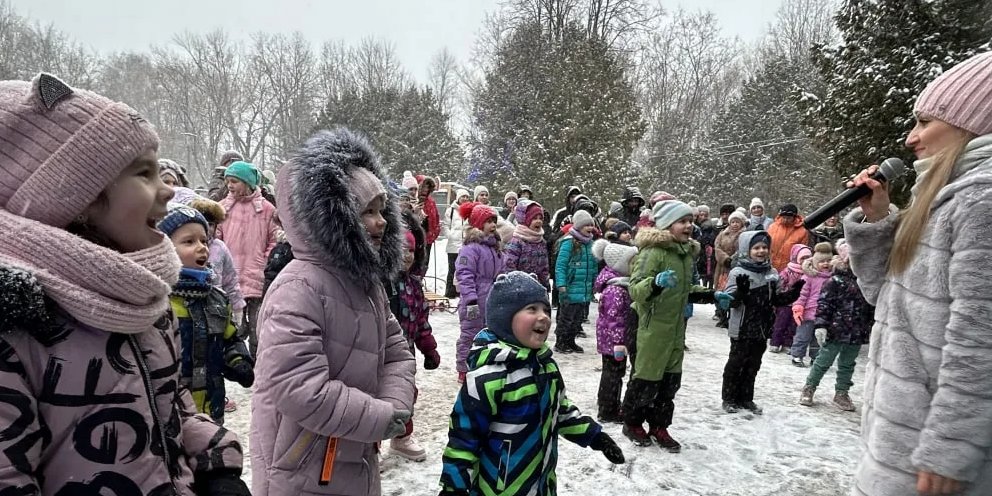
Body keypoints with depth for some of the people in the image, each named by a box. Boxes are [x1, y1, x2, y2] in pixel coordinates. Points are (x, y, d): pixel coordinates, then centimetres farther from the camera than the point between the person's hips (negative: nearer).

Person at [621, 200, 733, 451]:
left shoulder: (686, 252, 9)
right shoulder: (653, 251, -18)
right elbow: (636, 288, -26)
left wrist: (712, 296, 12)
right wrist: (656, 283, -45)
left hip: (676, 327, 8)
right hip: (654, 327, -8)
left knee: (671, 380, 14)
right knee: (647, 378, 5)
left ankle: (659, 426, 30)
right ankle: (632, 423, 26)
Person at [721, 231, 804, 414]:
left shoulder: (771, 273, 6)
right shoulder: (738, 272, -14)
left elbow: (776, 300, 15)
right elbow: (731, 301, -19)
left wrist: (793, 293, -1)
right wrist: (741, 291, -38)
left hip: (762, 329, 6)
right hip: (742, 329, -6)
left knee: (753, 365, 15)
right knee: (736, 364, 5)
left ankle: (746, 398, 27)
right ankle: (729, 399, 17)